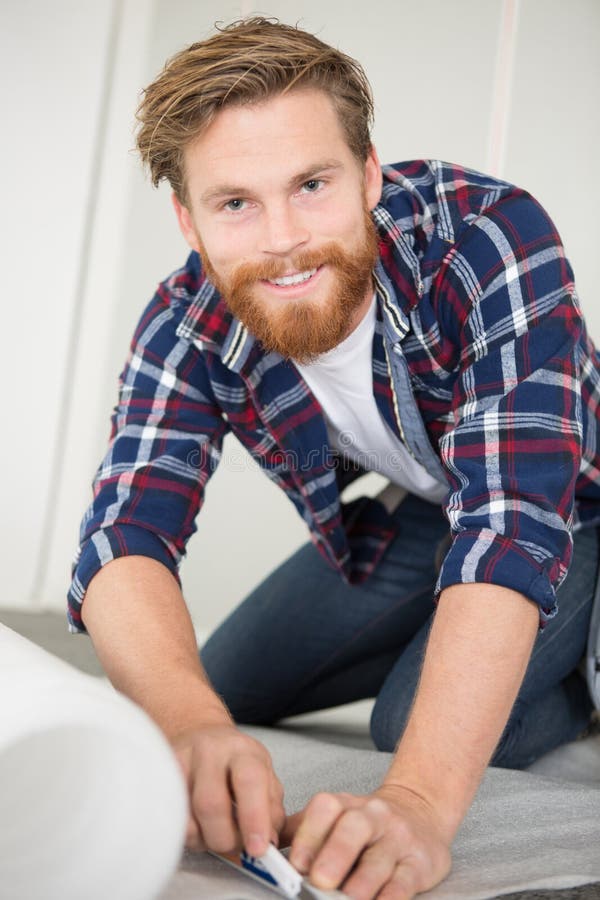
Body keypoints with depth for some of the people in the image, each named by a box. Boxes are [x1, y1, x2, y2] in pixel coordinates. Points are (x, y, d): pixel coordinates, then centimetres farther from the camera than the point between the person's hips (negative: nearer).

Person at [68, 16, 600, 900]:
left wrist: (419, 801, -58)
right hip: (417, 511, 5)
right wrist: (191, 720, -56)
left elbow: (513, 524, -46)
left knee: (422, 723, -25)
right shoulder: (187, 329, -23)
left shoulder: (493, 239, -37)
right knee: (226, 690, 8)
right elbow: (126, 534, -34)